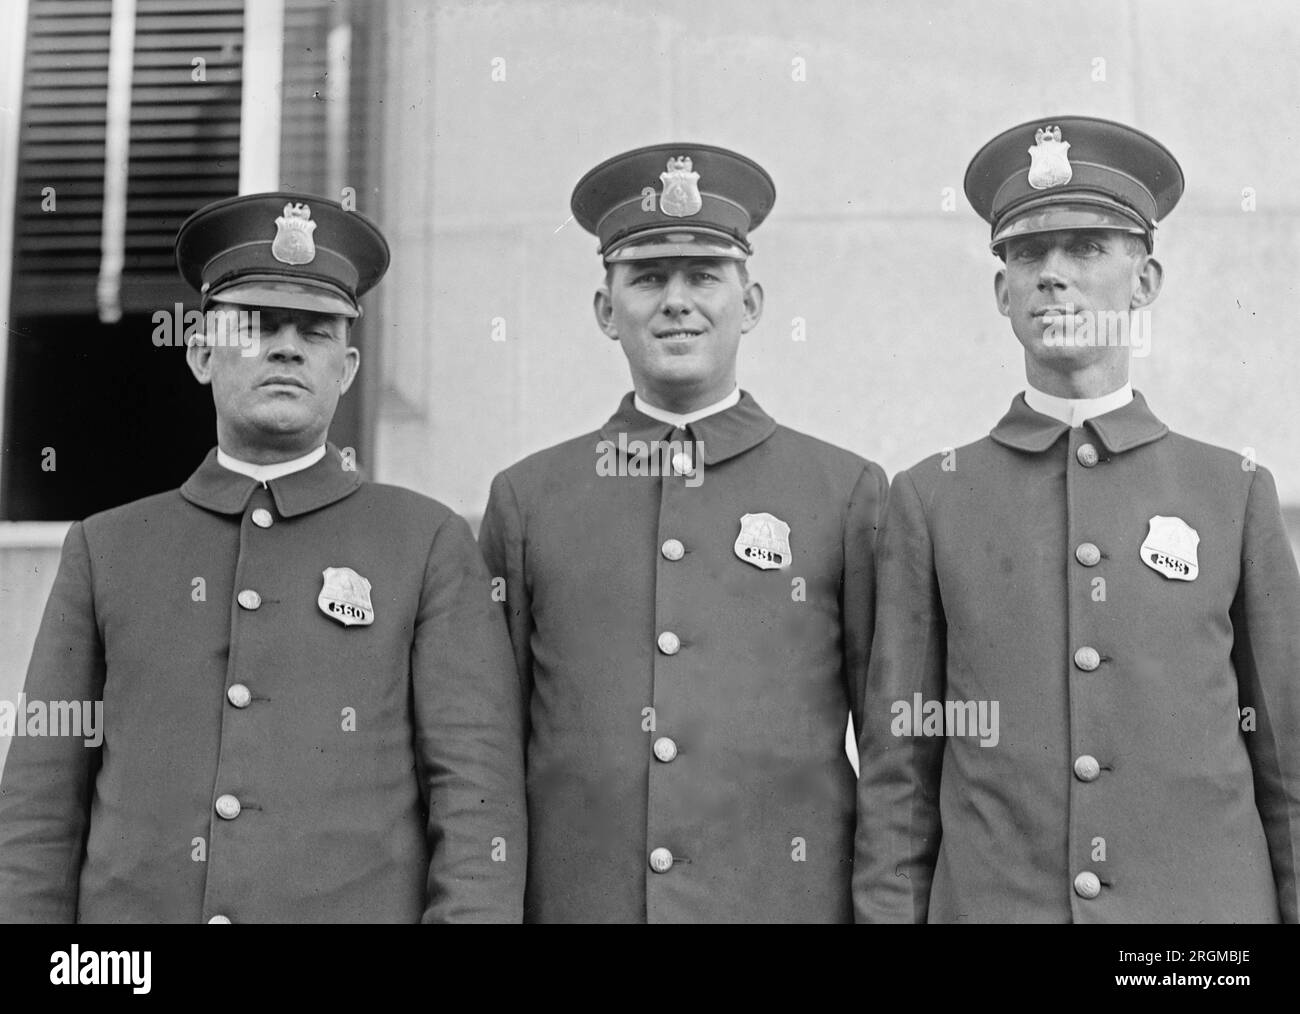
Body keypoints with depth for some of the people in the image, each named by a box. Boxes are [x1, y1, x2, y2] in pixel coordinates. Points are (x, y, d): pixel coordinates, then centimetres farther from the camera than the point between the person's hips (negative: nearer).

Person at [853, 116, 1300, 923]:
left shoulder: (1235, 493, 4)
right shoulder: (930, 500, 3)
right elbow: (898, 772, 3)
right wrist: (890, 909, -1)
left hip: (1210, 904, 0)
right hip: (987, 903, 0)